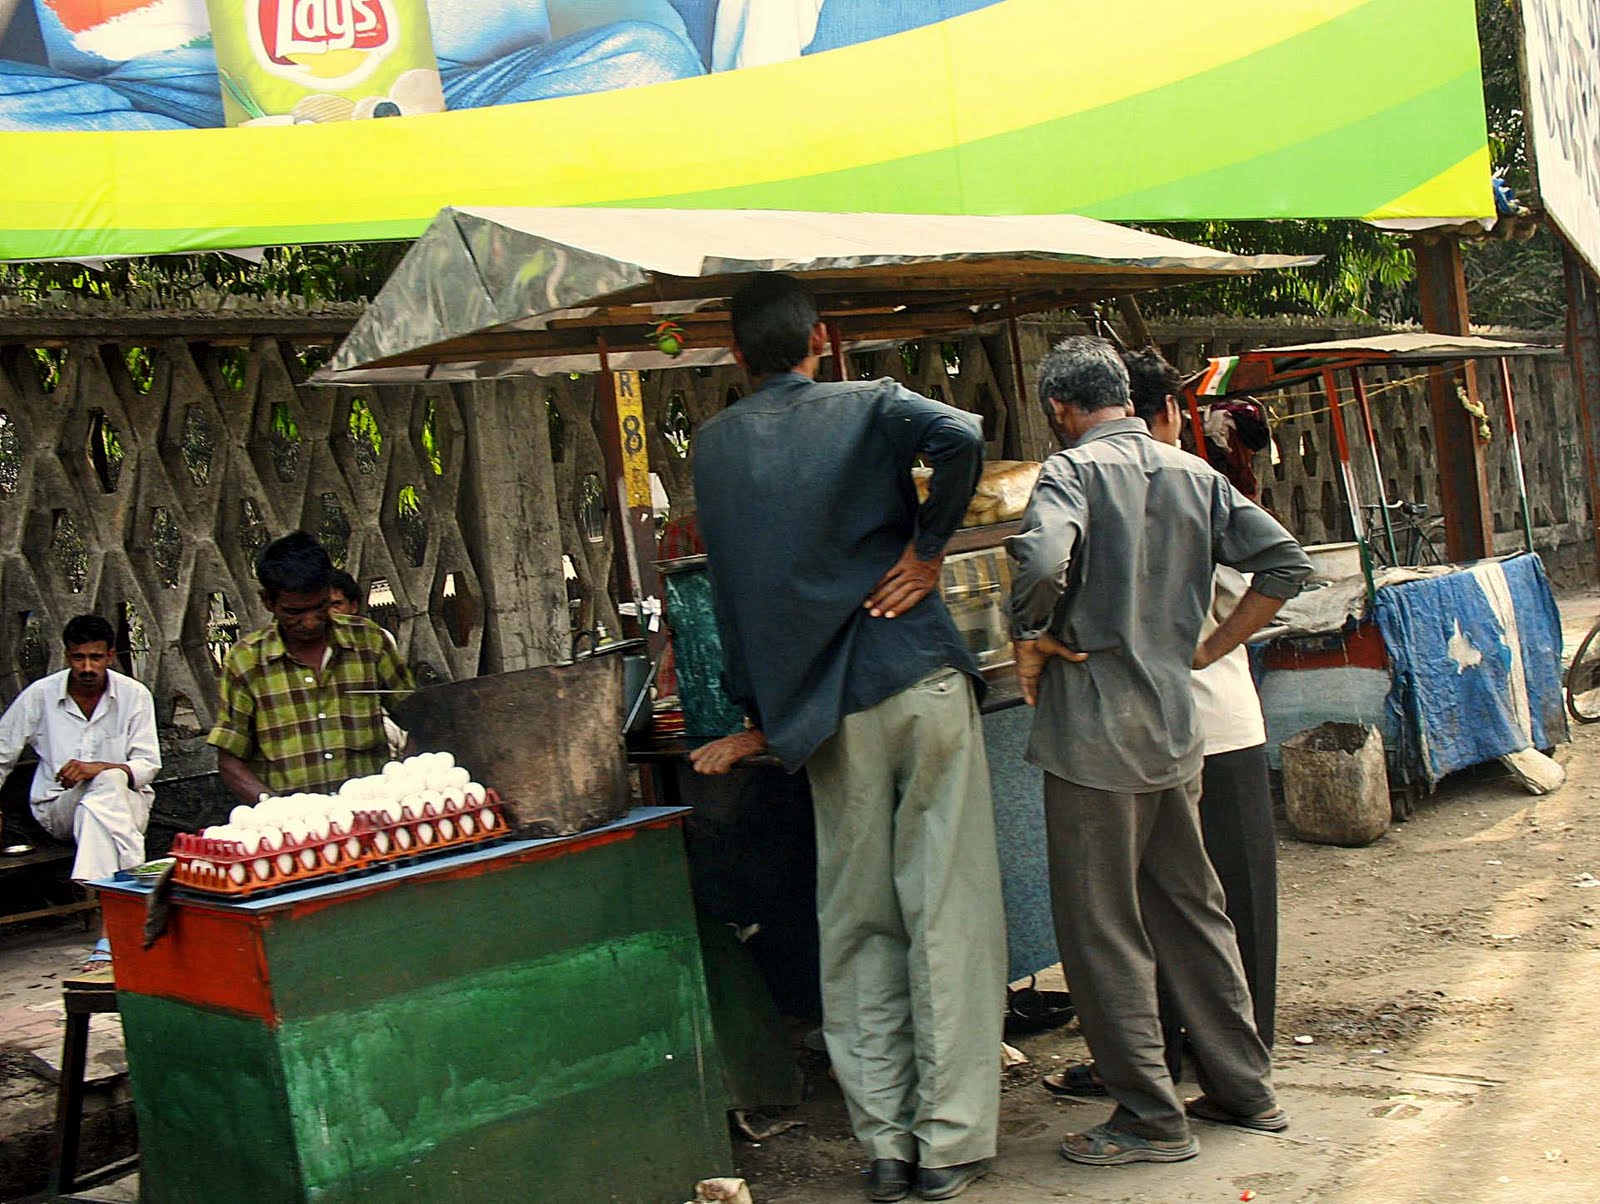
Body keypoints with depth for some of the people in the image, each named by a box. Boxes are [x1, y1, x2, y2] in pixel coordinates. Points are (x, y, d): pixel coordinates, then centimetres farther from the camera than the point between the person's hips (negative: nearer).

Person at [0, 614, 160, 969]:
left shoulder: (134, 696, -2)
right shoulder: (40, 695, 0)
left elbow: (148, 766, -6)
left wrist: (97, 768, -24)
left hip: (126, 803, 0)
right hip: (58, 809, 0)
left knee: (96, 805, -39)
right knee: (107, 783, -35)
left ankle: (108, 941, -47)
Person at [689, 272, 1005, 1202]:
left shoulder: (715, 447, 10)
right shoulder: (867, 409, 2)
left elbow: (731, 587, 15)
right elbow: (961, 437, -20)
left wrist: (763, 720, 21)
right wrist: (928, 545, -6)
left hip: (829, 717, 3)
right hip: (922, 681, -2)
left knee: (858, 928, 9)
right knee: (948, 914, 2)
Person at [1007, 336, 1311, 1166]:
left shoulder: (1073, 470, -9)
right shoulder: (1194, 474, 10)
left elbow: (1042, 559, -28)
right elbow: (1284, 563, 6)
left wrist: (1032, 640, -11)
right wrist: (1210, 647, 10)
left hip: (1094, 732, -7)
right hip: (1174, 727, 7)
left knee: (1100, 927, 3)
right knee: (1191, 911, 18)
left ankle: (1150, 1118, 10)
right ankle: (1245, 1089, 27)